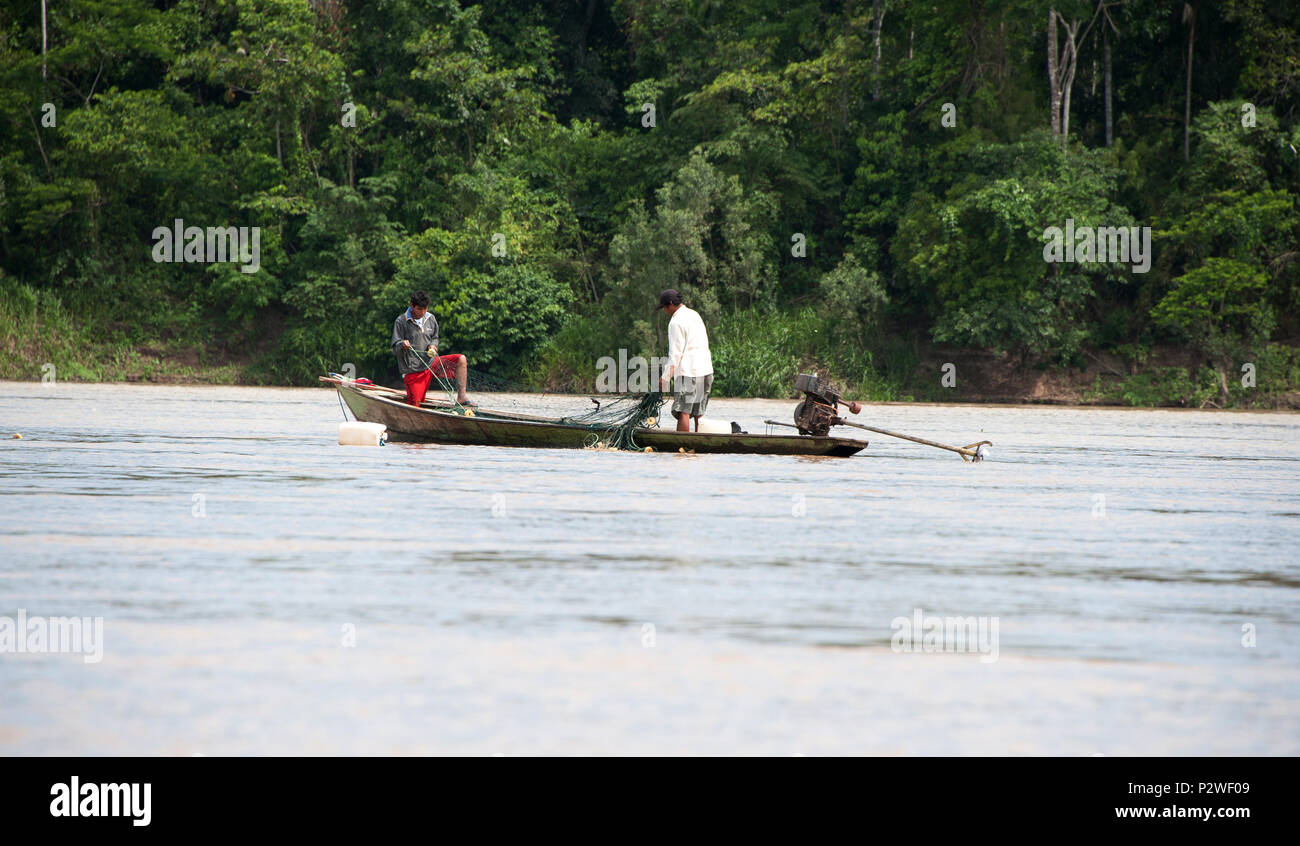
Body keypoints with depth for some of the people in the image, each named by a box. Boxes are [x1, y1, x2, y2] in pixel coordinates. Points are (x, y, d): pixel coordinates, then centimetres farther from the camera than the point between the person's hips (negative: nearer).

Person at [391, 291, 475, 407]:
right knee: (415, 406, -12)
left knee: (461, 359, -14)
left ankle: (461, 396, -13)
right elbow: (395, 349, -5)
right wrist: (402, 345, -30)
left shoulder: (431, 319, 7)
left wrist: (433, 346, -4)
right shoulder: (401, 321, -7)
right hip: (413, 370, -4)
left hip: (431, 362, 4)